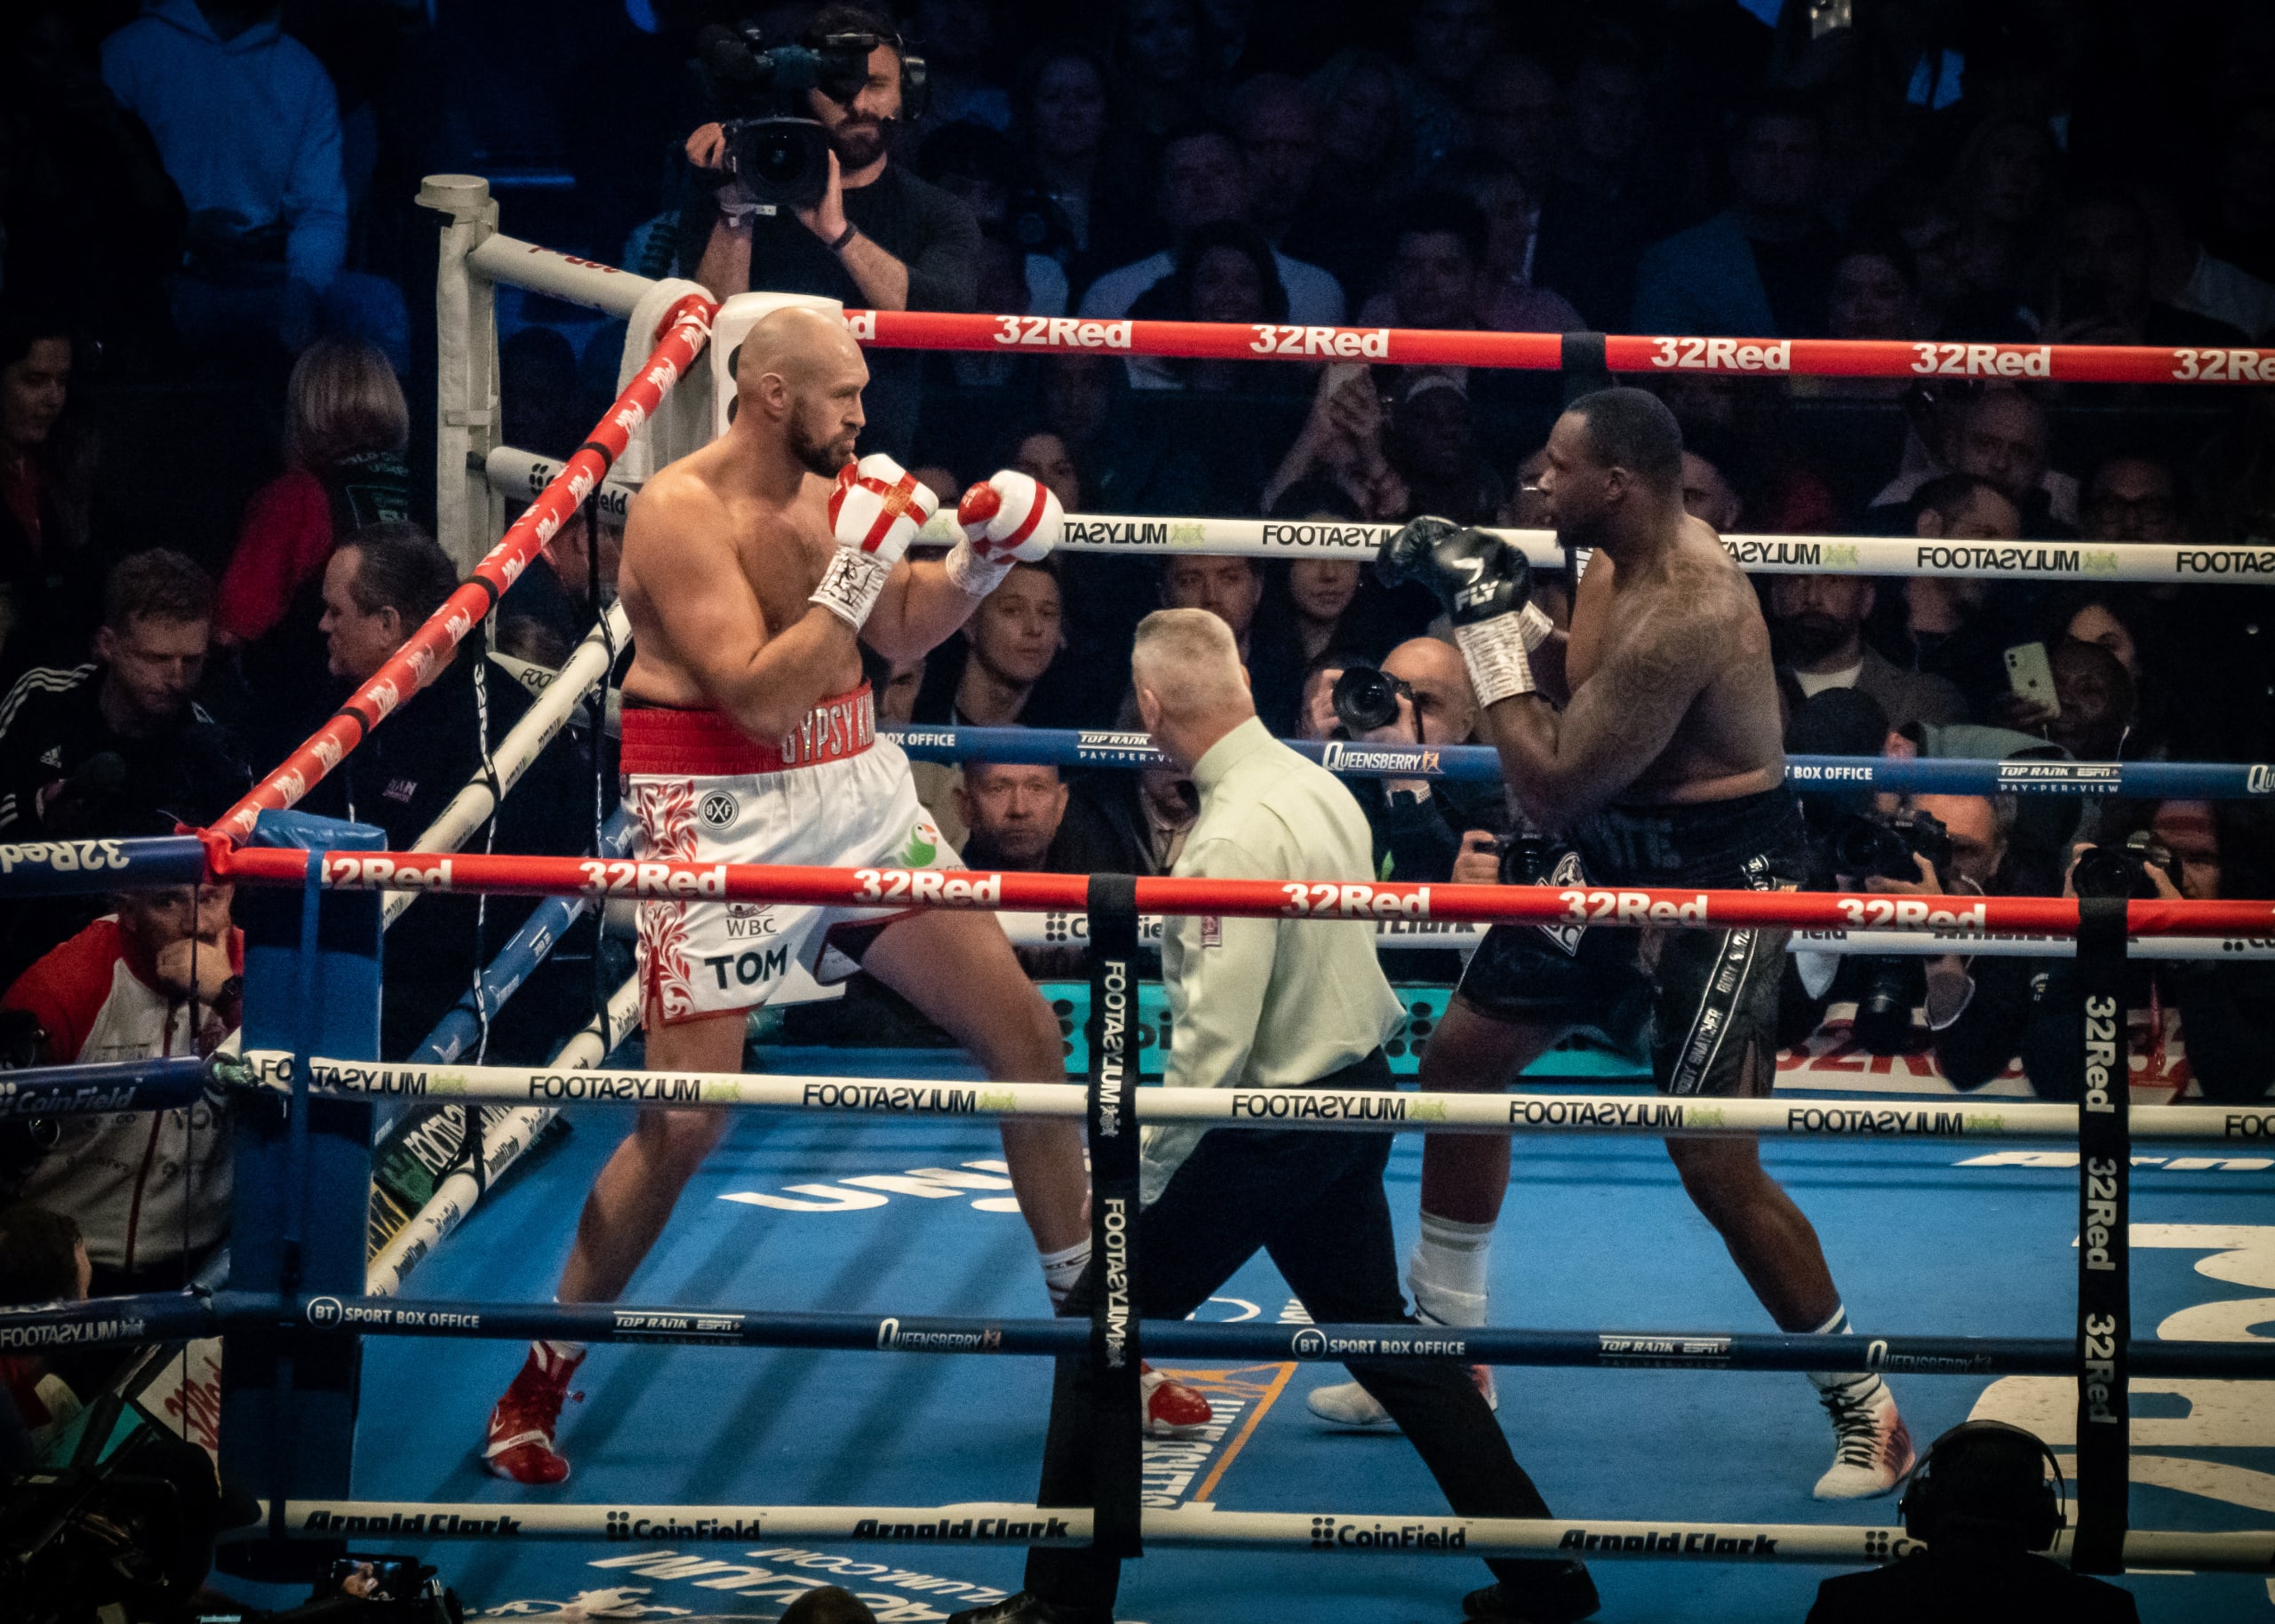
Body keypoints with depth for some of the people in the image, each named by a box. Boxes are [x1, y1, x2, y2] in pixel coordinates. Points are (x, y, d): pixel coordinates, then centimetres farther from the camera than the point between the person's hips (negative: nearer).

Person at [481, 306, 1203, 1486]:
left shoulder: (829, 493, 6)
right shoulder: (681, 514, -17)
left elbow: (902, 632, 21)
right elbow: (760, 697, -24)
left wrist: (979, 561, 3)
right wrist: (855, 568, -23)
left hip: (859, 799, 7)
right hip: (726, 825, -7)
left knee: (1025, 1035, 6)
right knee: (683, 1123, -10)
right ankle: (538, 1384, 6)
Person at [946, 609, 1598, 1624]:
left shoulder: (1235, 834, -23)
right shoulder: (1320, 787, 4)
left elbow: (1214, 1040, -24)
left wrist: (1138, 1180, -17)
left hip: (1269, 1120, -9)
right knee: (1381, 1334, 18)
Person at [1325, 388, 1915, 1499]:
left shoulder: (1681, 614, -30)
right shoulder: (1617, 563, -1)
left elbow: (1551, 789, -28)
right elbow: (1581, 689, 15)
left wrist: (1489, 629, -22)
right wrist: (1504, 610, -2)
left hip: (1720, 882, -10)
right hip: (1614, 855, 10)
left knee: (1717, 1166, -12)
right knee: (1460, 1055, 15)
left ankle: (1866, 1408, 3)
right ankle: (1446, 1339, 31)